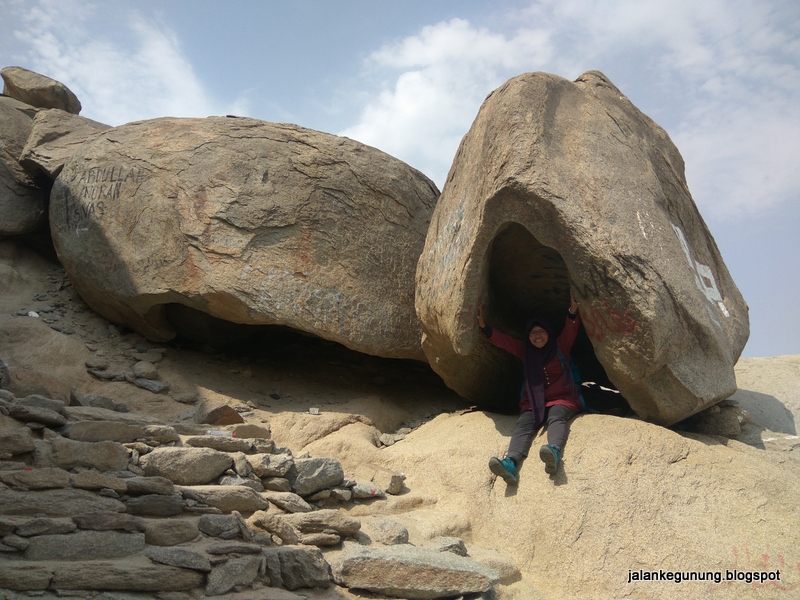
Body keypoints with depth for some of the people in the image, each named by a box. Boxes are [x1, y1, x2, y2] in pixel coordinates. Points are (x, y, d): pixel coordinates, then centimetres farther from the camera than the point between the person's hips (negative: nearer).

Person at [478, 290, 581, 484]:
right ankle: (511, 464, -58)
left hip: (562, 399, -2)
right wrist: (483, 326, -10)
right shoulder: (525, 350, 14)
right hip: (533, 401, 2)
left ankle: (554, 453, -69)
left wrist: (573, 311, -32)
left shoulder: (560, 347, 6)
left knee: (556, 417, -36)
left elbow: (570, 330, -11)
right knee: (524, 424, -28)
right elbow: (502, 340, 5)